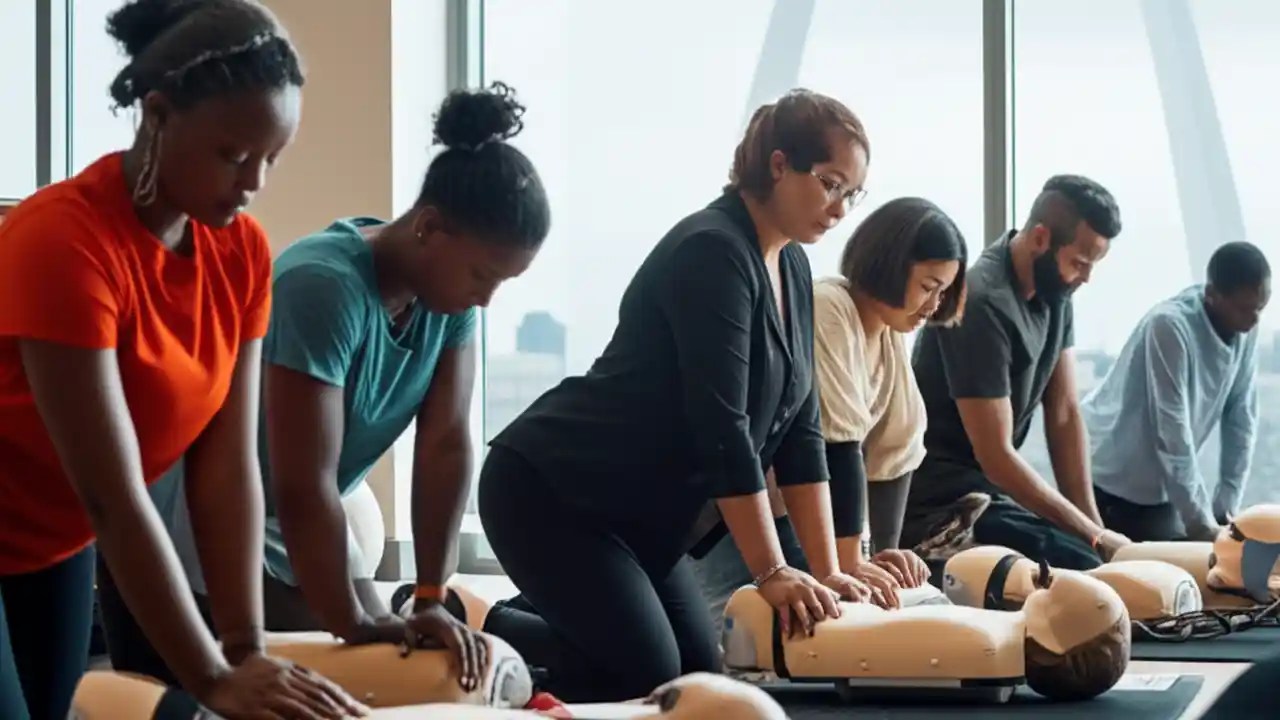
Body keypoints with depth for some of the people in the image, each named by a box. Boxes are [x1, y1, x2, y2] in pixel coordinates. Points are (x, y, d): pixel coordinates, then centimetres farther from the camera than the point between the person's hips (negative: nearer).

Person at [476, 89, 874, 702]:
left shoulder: (791, 267, 7)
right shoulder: (713, 252, -21)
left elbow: (797, 427, 6)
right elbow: (721, 425, -25)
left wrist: (825, 569, -1)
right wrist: (771, 572, -22)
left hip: (639, 509, 10)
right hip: (547, 490, -9)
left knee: (695, 673, 5)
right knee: (644, 677, -15)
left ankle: (481, 623, 18)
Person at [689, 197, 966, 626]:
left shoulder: (890, 333, 5)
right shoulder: (827, 312, -22)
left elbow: (893, 446, 4)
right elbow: (836, 446, -26)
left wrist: (883, 552, -5)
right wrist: (848, 565, -26)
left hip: (787, 507, 9)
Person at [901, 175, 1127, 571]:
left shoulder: (1054, 290, 3)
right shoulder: (983, 304, -23)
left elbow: (1065, 415, 4)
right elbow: (995, 457, -22)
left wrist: (1094, 524, -3)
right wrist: (1094, 536, -17)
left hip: (989, 491, 9)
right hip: (942, 504, -9)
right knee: (1085, 566, -23)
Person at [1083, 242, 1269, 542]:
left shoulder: (1245, 331, -7)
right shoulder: (1169, 326, -28)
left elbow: (1241, 419, -1)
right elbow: (1172, 434, -27)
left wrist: (1226, 508, -5)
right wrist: (1201, 523, -24)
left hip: (1161, 488, 7)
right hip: (1109, 481, -7)